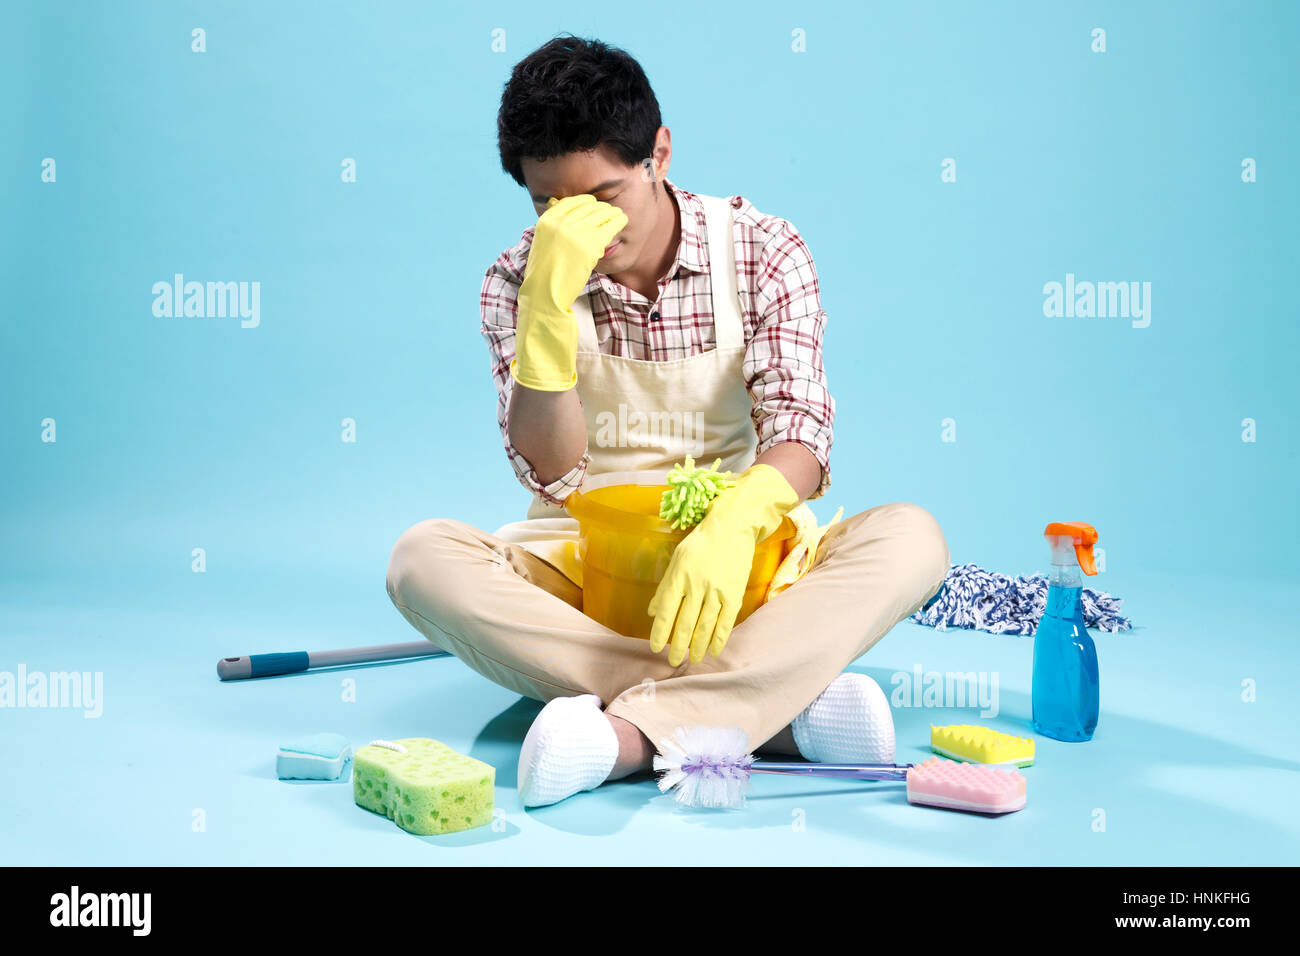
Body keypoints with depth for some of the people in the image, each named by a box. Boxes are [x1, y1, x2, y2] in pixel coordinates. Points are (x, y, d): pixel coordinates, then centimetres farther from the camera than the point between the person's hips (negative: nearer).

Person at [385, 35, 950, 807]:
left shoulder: (763, 251, -3)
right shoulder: (519, 282, -2)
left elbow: (799, 424, -15)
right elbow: (553, 476, -12)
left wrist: (735, 521, -38)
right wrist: (547, 308, -27)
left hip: (734, 568, 0)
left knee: (911, 537, -26)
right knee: (425, 557, -29)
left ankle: (629, 730, -39)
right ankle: (782, 707, -33)